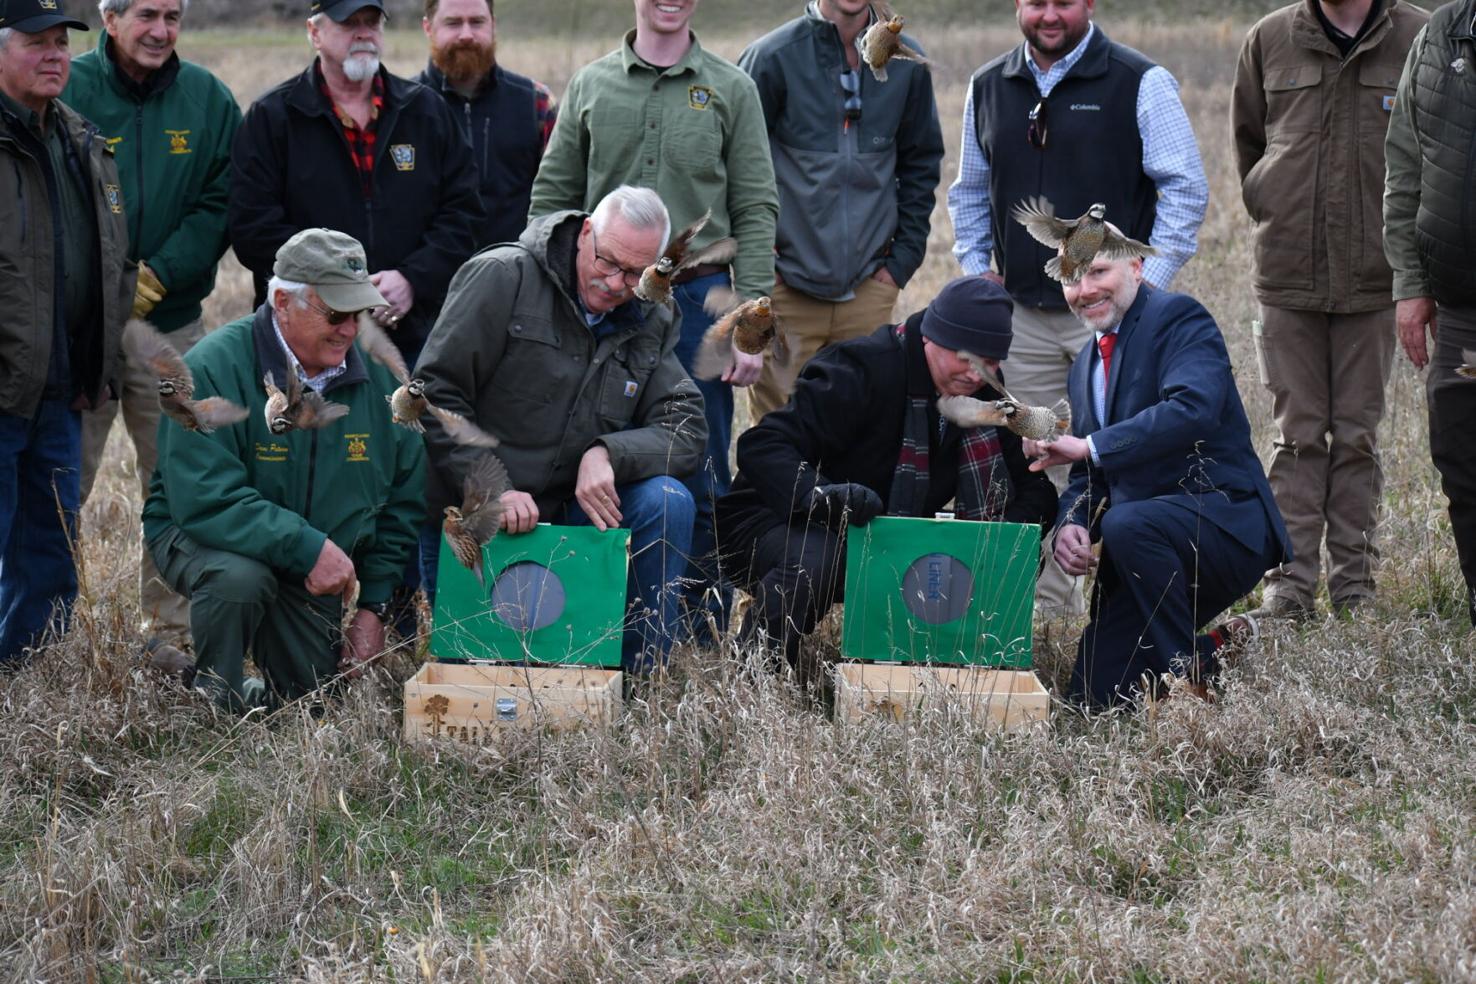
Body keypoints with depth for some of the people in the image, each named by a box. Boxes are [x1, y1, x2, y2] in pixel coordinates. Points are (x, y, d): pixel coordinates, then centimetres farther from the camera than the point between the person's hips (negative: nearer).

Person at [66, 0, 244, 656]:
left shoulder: (207, 99, 5)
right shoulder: (66, 91, -3)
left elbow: (221, 203, 1)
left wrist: (158, 276, -10)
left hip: (172, 324, 2)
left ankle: (171, 628, 14)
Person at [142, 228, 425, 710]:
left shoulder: (376, 378, -4)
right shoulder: (213, 368, -23)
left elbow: (403, 503, 7)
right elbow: (204, 500, -31)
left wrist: (373, 606, 1)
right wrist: (308, 546, -37)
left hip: (311, 577, 5)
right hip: (201, 535, -5)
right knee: (239, 577, -38)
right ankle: (215, 702, -11)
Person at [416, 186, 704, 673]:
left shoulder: (650, 323, 6)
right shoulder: (502, 277, -8)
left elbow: (686, 428, -3)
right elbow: (435, 393, -12)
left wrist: (608, 454, -23)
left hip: (572, 515, 4)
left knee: (668, 501, -22)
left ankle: (641, 678, -11)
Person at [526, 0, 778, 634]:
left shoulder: (731, 90, 5)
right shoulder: (591, 86, 9)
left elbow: (756, 212, 2)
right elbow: (550, 199, 12)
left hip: (698, 300, -1)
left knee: (699, 476, 3)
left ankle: (700, 617, 13)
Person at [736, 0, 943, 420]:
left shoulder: (907, 64, 5)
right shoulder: (774, 57, -6)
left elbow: (921, 165, 14)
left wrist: (903, 259, 6)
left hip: (870, 288, 3)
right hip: (785, 291, -3)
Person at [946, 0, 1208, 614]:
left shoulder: (1141, 84, -4)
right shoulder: (988, 88, 12)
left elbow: (1186, 189, -4)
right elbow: (970, 193, 24)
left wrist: (1146, 286, -8)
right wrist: (976, 272, 13)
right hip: (1022, 316, 5)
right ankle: (1045, 608, 16)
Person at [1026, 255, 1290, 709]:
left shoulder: (1178, 316, -8)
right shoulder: (1087, 364, 17)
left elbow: (1194, 408, -26)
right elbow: (1088, 476, 17)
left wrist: (1089, 446, -27)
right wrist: (1071, 524, -6)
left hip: (1223, 522, -7)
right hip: (1142, 538, 7)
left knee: (1127, 525, -38)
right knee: (1093, 693, -4)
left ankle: (1189, 672, -18)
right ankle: (1220, 647, 18)